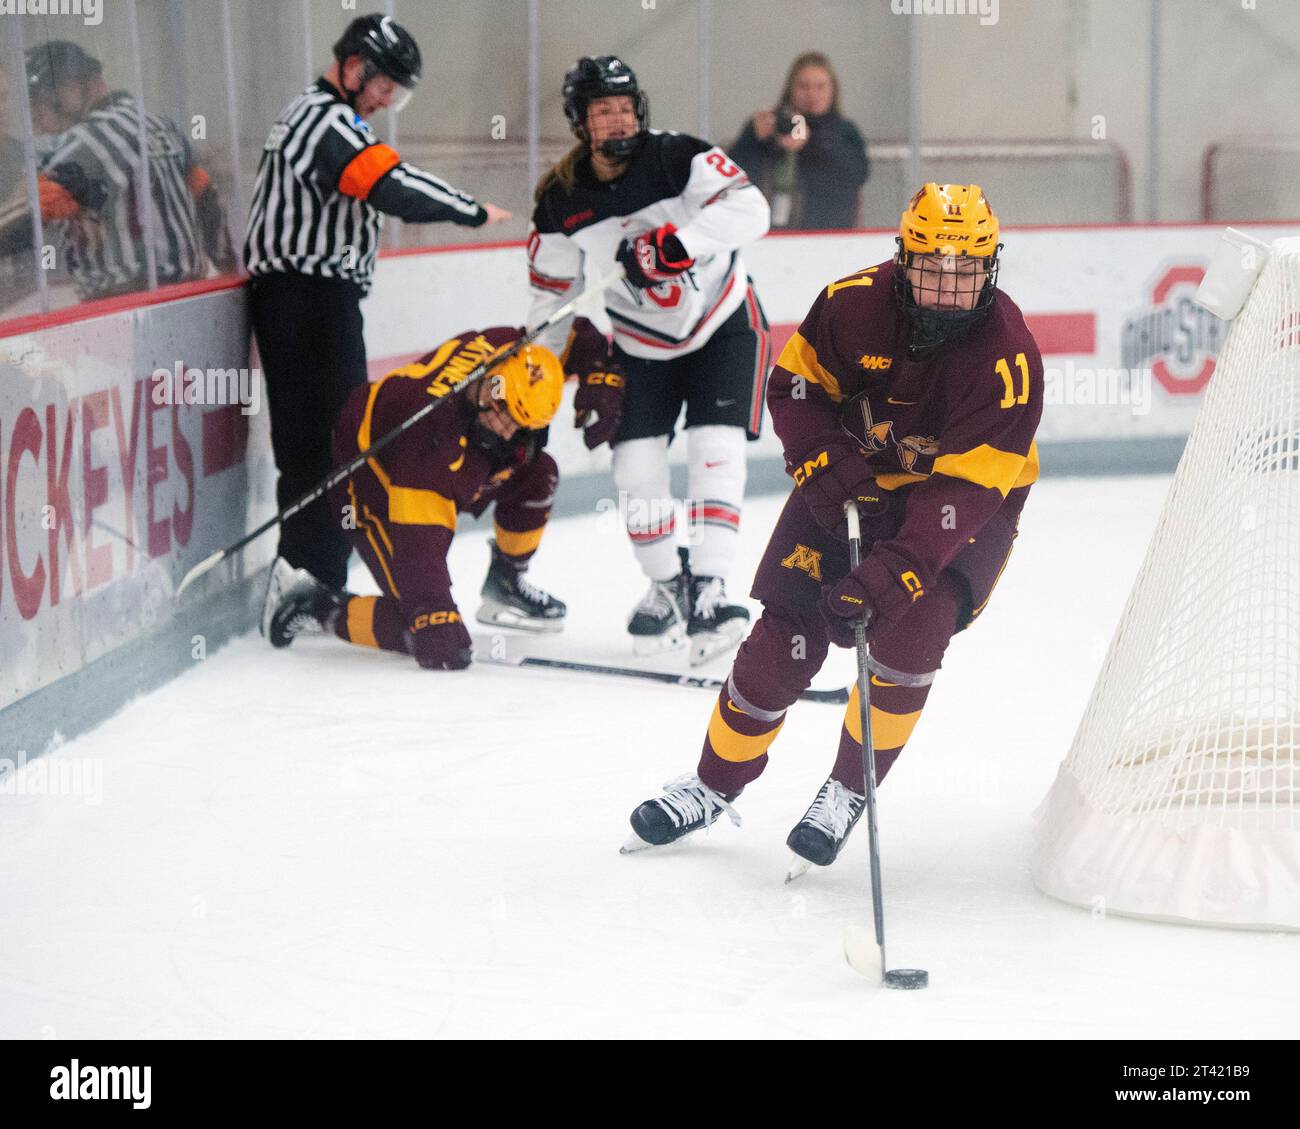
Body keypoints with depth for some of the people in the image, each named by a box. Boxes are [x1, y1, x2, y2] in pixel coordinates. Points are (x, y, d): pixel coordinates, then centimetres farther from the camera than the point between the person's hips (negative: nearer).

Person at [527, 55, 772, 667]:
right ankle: (667, 587, 16)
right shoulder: (560, 199, -11)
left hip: (722, 323, -3)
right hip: (641, 342, 3)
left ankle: (708, 590, -14)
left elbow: (749, 208, -32)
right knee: (636, 466, -4)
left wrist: (675, 240, -44)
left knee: (715, 451, -15)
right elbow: (552, 290, 0)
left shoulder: (677, 156, -20)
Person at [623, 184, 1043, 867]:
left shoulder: (1007, 354, -26)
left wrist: (891, 571, -39)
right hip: (856, 480, 2)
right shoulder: (856, 304, -19)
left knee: (908, 632, -23)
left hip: (967, 503, -2)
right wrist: (825, 463, -21)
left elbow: (966, 488, -30)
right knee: (787, 632, -5)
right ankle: (716, 784, 16)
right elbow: (794, 385, -3)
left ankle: (850, 789, 1)